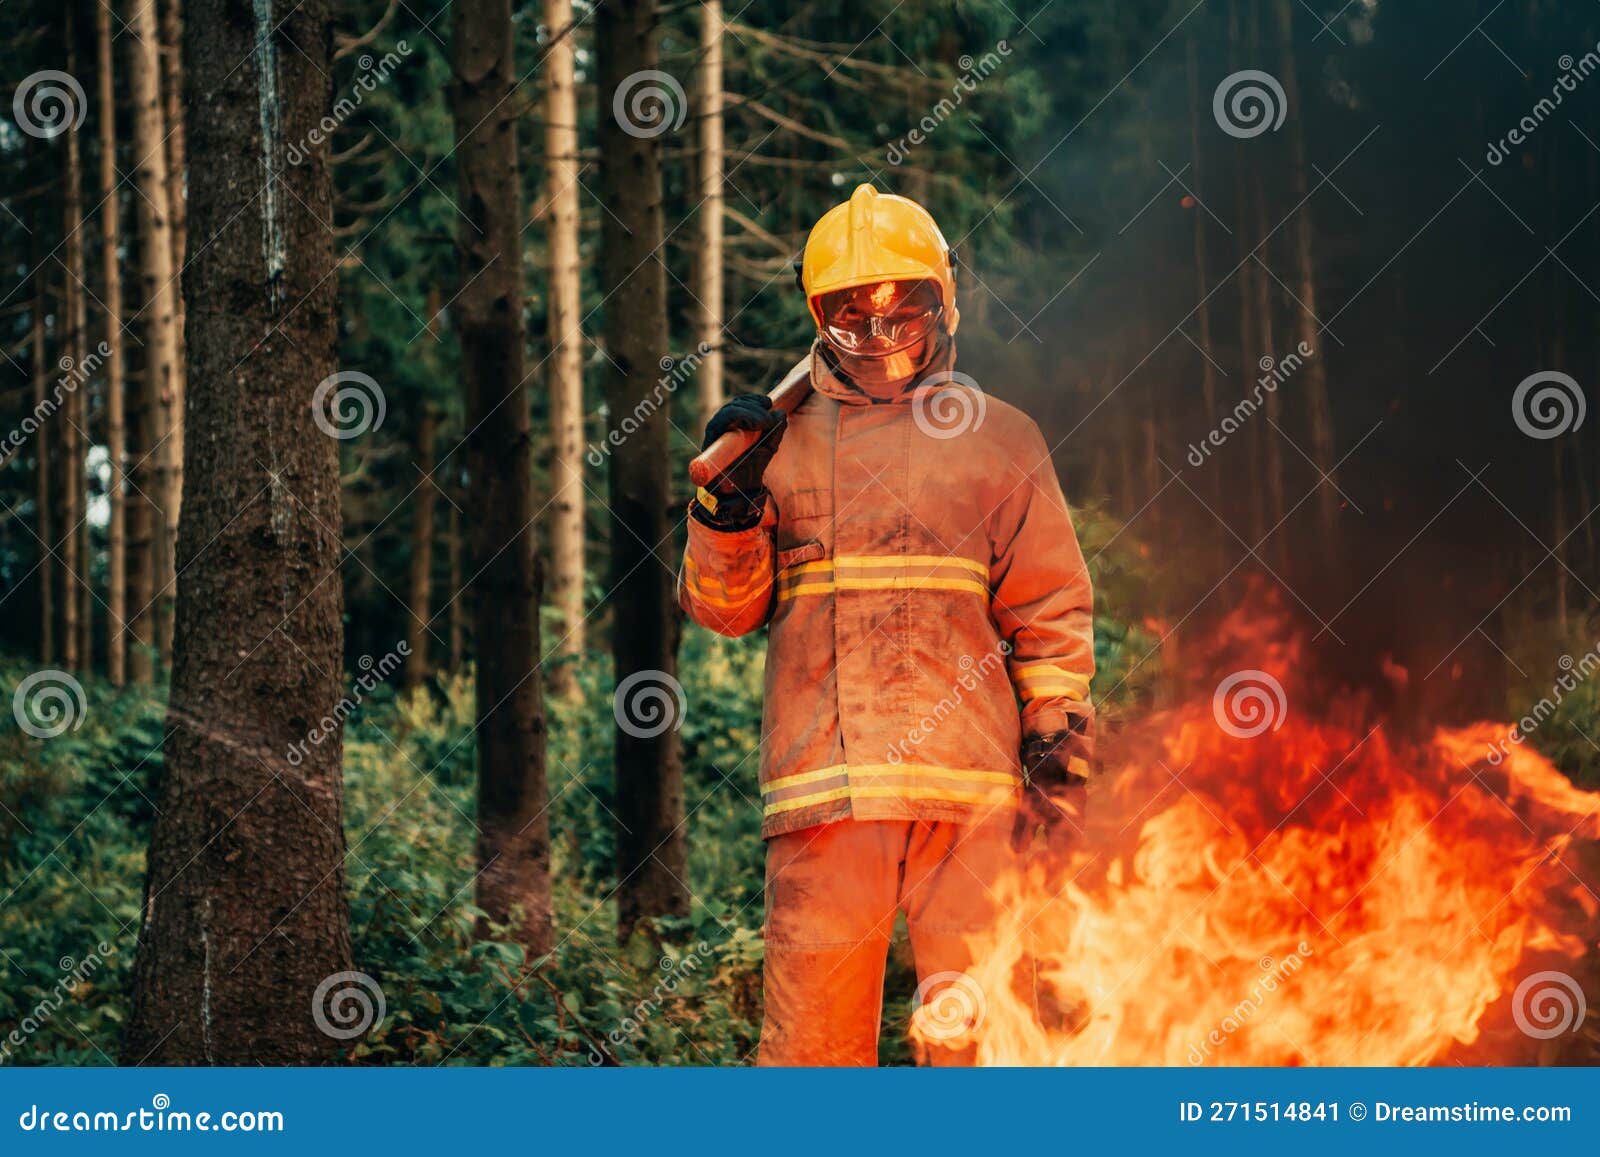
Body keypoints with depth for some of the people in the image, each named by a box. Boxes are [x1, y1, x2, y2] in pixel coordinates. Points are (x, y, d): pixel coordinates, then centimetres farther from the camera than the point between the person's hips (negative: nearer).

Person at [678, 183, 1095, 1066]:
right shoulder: (785, 445, 17)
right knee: (810, 1031, -3)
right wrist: (729, 502, -4)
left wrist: (1058, 739, 3)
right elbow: (722, 608, 13)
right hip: (824, 784, 0)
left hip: (968, 782, 0)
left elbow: (1050, 611, 14)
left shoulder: (998, 439, 15)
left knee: (978, 1026, 0)